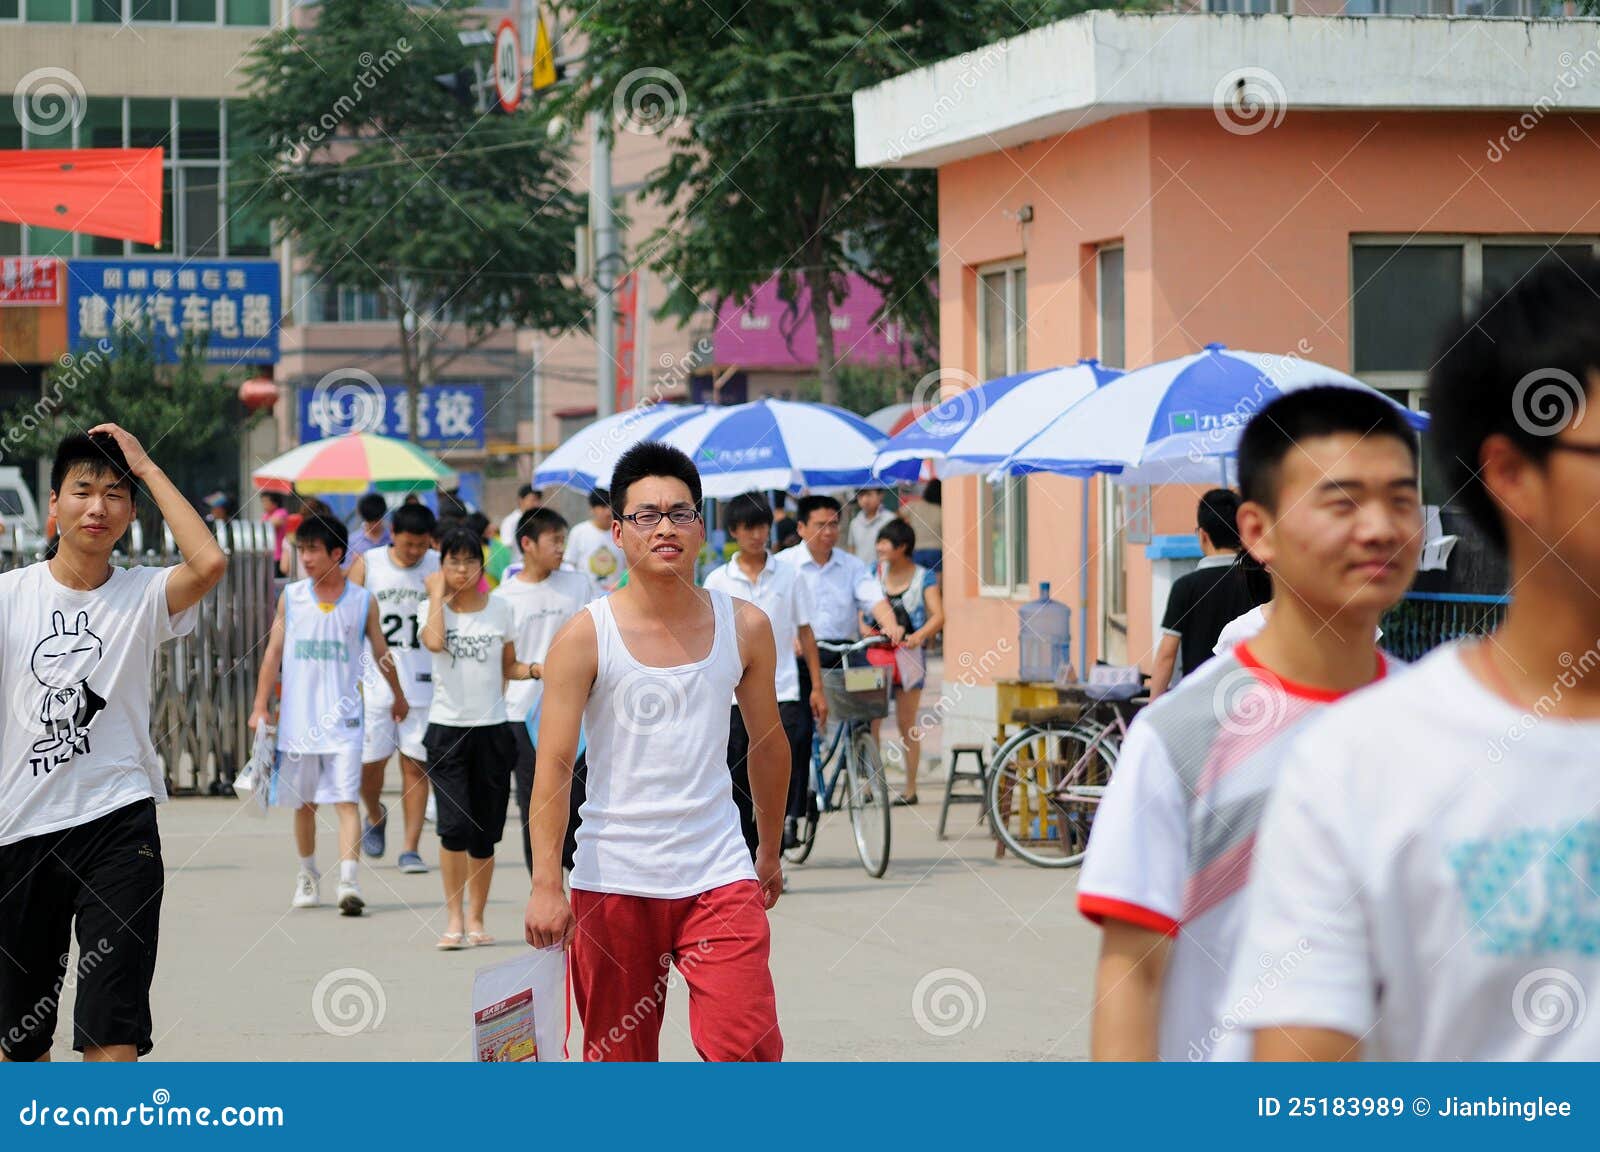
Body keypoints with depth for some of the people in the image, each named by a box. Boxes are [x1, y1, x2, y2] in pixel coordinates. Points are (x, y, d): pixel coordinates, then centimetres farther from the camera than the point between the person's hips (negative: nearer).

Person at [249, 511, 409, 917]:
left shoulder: (362, 601, 1)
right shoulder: (291, 597, 4)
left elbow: (381, 653, 14)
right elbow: (273, 653, 6)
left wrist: (398, 696, 26)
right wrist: (260, 708, 1)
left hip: (343, 720, -2)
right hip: (298, 719, 2)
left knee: (346, 800, -13)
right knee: (304, 803, 12)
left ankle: (348, 880, -20)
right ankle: (307, 874, 29)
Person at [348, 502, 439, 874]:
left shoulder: (439, 568, 2)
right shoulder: (366, 565, 1)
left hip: (423, 682, 0)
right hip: (374, 683, 0)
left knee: (416, 764, -2)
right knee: (370, 762, 2)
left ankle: (411, 849, 2)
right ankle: (375, 817, 34)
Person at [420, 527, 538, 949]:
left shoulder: (500, 610, 7)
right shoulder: (434, 609, 1)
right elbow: (434, 641, -22)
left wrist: (534, 670, -5)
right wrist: (438, 592, -11)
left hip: (492, 728, 2)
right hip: (447, 728, -2)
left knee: (485, 833, 5)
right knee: (455, 826, -14)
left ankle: (475, 918, 18)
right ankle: (454, 918, -3)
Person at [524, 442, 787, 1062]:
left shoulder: (745, 627, 4)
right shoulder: (585, 636, -4)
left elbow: (768, 745, 16)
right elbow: (553, 763, -8)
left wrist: (770, 852, 22)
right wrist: (545, 884, -15)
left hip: (719, 876, 1)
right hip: (612, 880, -1)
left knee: (747, 1052, -11)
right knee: (618, 1061, 7)